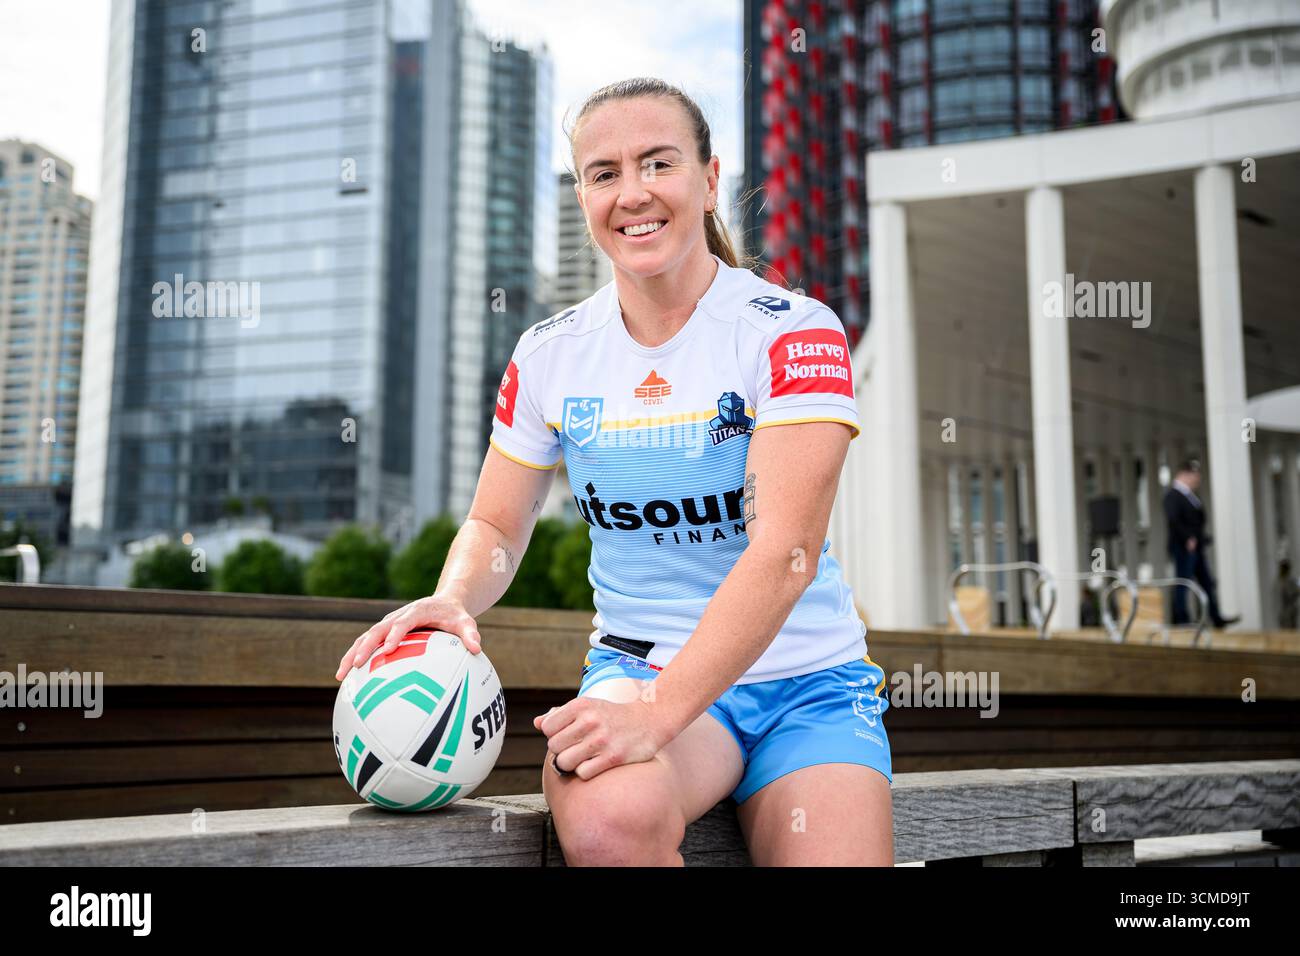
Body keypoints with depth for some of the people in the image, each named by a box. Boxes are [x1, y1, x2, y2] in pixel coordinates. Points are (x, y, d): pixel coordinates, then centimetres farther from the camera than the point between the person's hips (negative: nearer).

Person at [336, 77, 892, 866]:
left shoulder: (796, 334, -9)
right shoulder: (551, 356, 3)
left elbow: (784, 550, -20)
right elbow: (497, 527, 12)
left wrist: (658, 712, -31)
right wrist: (452, 600, -13)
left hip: (808, 683, -1)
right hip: (636, 665, 1)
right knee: (608, 818, -33)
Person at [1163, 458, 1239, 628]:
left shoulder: (1189, 494, 16)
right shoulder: (1173, 494, -13)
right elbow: (1173, 519, -22)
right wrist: (1187, 538, -23)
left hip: (1195, 546, 10)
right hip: (1183, 546, -10)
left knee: (1207, 582, 9)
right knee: (1183, 583, -4)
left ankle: (1216, 618, 12)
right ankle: (1181, 619, 3)